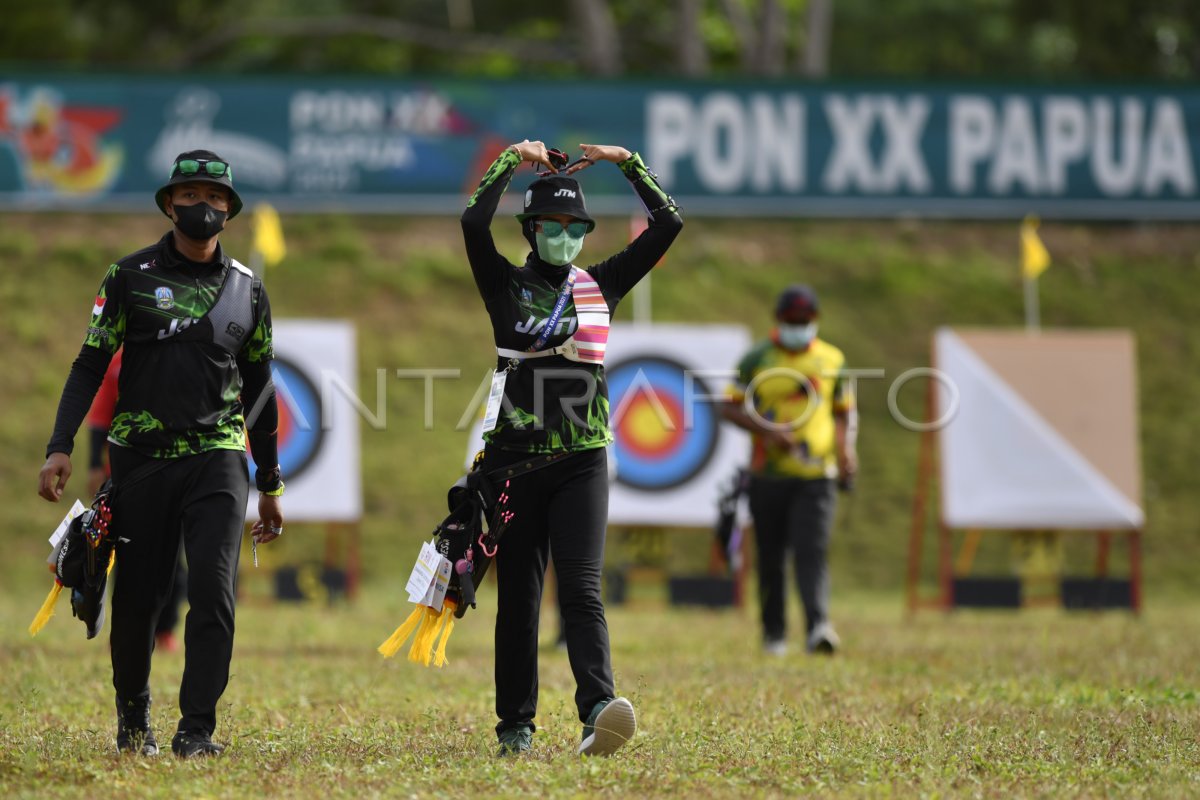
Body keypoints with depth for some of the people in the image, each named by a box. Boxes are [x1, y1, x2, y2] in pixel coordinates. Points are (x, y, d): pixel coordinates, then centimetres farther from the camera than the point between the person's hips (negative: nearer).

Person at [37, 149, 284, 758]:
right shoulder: (131, 276, 3)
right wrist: (60, 448, -10)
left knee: (213, 588, -16)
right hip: (141, 461, -1)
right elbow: (90, 366, 2)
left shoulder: (246, 290, 10)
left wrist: (271, 486, 18)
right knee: (137, 598, 3)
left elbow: (258, 389, 17)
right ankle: (133, 719, 26)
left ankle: (196, 731, -14)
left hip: (216, 460, 1)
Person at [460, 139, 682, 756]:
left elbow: (668, 225, 6)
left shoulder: (601, 286, 11)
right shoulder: (506, 286, 3)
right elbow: (474, 222, -14)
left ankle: (598, 710, -29)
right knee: (519, 595, 3)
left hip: (582, 463, 1)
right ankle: (515, 725, 11)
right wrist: (512, 160, -7)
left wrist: (627, 163, 2)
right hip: (515, 461, -1)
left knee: (581, 588, -14)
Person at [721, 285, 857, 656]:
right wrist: (768, 430, -17)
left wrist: (846, 448, 0)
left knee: (812, 552, -15)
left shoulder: (832, 361, 7)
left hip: (816, 476, 0)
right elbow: (731, 407, -1)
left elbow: (844, 411, 18)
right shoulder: (757, 358, 1)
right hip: (768, 474, 0)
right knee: (770, 556, 7)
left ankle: (818, 626, -27)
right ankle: (773, 631, 20)